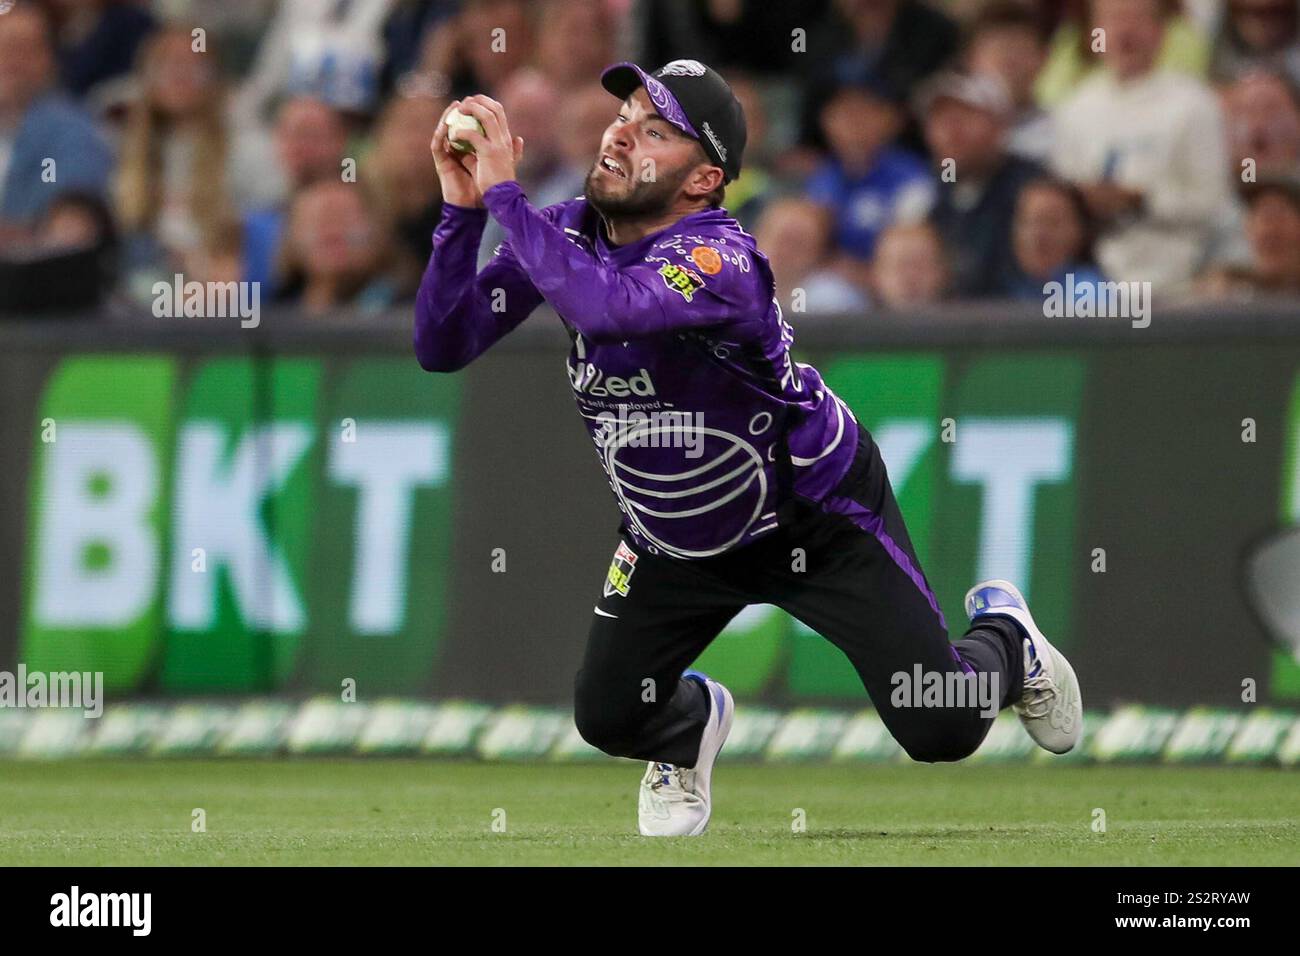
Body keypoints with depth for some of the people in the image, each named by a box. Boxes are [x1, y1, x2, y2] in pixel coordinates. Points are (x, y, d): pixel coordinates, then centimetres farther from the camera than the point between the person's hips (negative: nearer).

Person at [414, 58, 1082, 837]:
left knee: (942, 729, -11)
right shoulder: (565, 236, -13)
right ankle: (693, 722, 33)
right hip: (677, 537, 5)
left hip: (821, 519, -5)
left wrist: (505, 192, -49)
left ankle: (1003, 638, 28)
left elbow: (604, 306, -54)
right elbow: (443, 347, -19)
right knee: (607, 715, -6)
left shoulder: (720, 258, -34)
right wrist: (463, 211, -31)